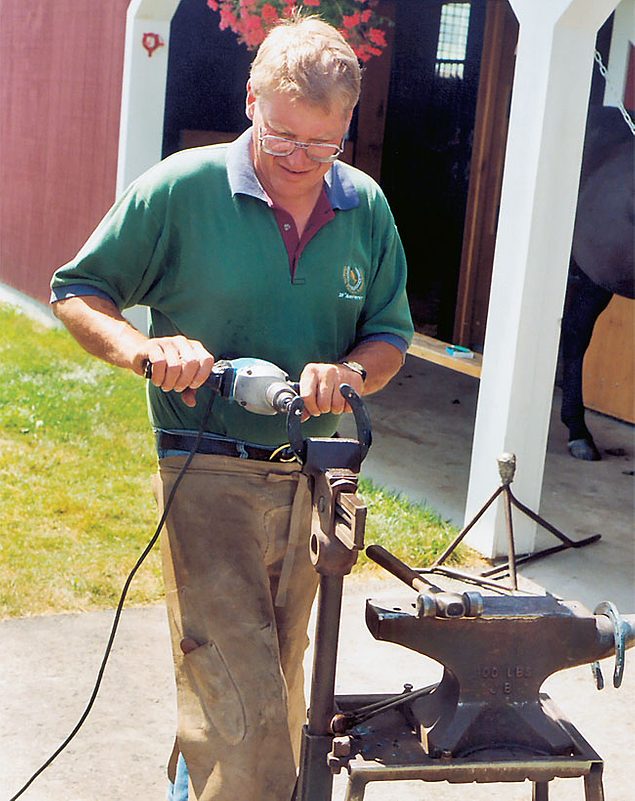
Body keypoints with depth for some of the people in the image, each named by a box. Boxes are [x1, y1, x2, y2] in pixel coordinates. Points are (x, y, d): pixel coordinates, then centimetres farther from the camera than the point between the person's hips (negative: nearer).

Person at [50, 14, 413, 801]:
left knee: (280, 676, 20)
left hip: (309, 476, 5)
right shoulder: (181, 188, -10)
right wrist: (144, 349, -22)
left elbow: (390, 335, 8)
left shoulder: (365, 206, 2)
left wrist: (351, 373, -15)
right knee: (240, 695, -10)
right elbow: (76, 293, -2)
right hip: (210, 472, -5)